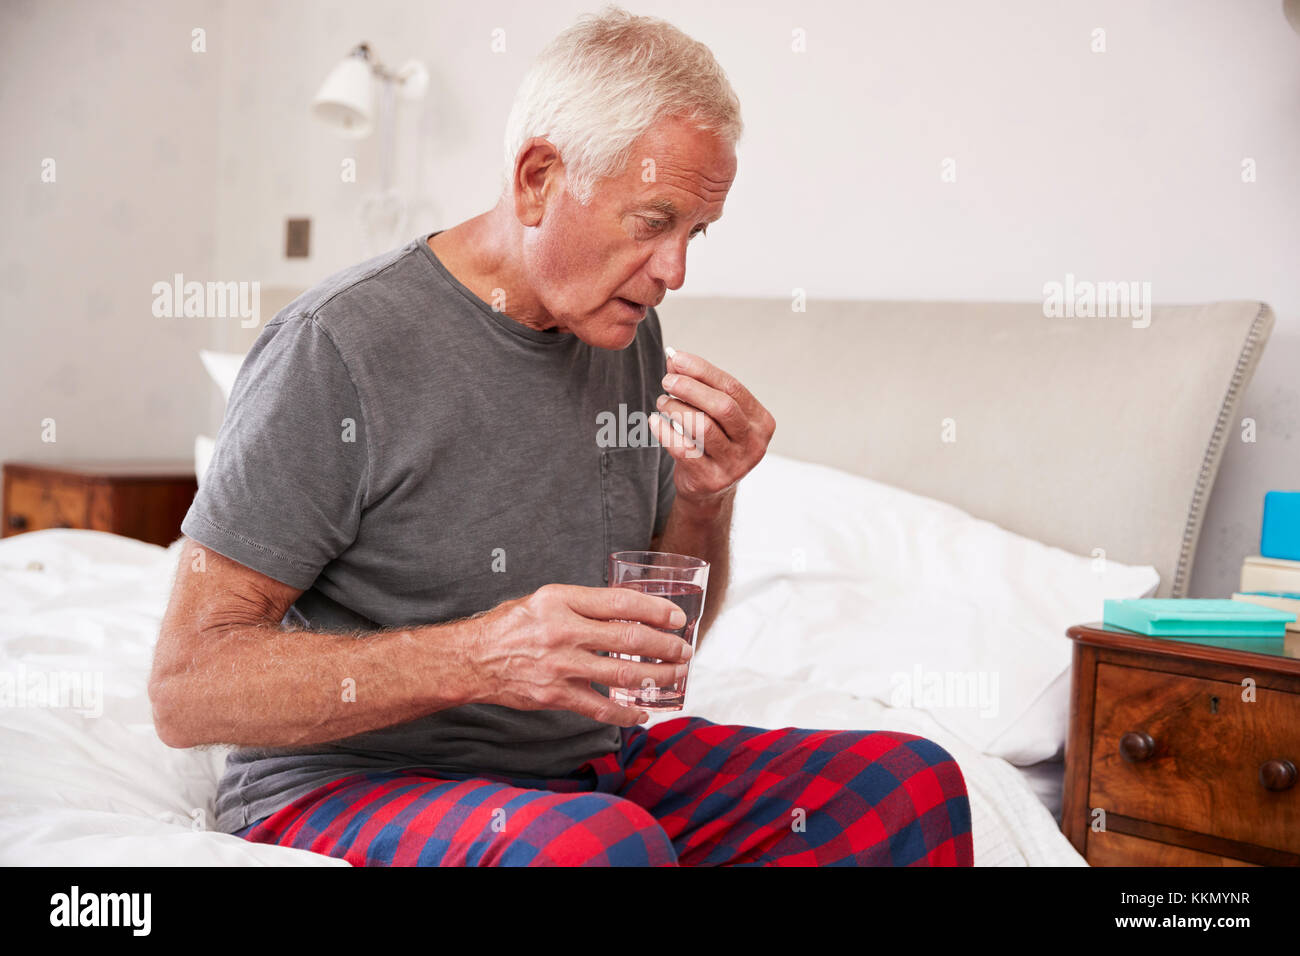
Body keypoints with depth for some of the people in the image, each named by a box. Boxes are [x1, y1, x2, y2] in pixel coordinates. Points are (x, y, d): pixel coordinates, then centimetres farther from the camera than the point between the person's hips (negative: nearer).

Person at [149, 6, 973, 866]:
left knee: (911, 786, -8)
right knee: (603, 844, -37)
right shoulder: (337, 346, -15)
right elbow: (187, 687, -18)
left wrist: (705, 499, -7)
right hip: (345, 789, -7)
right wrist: (472, 656, -29)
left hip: (589, 769, 7)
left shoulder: (627, 333, 7)